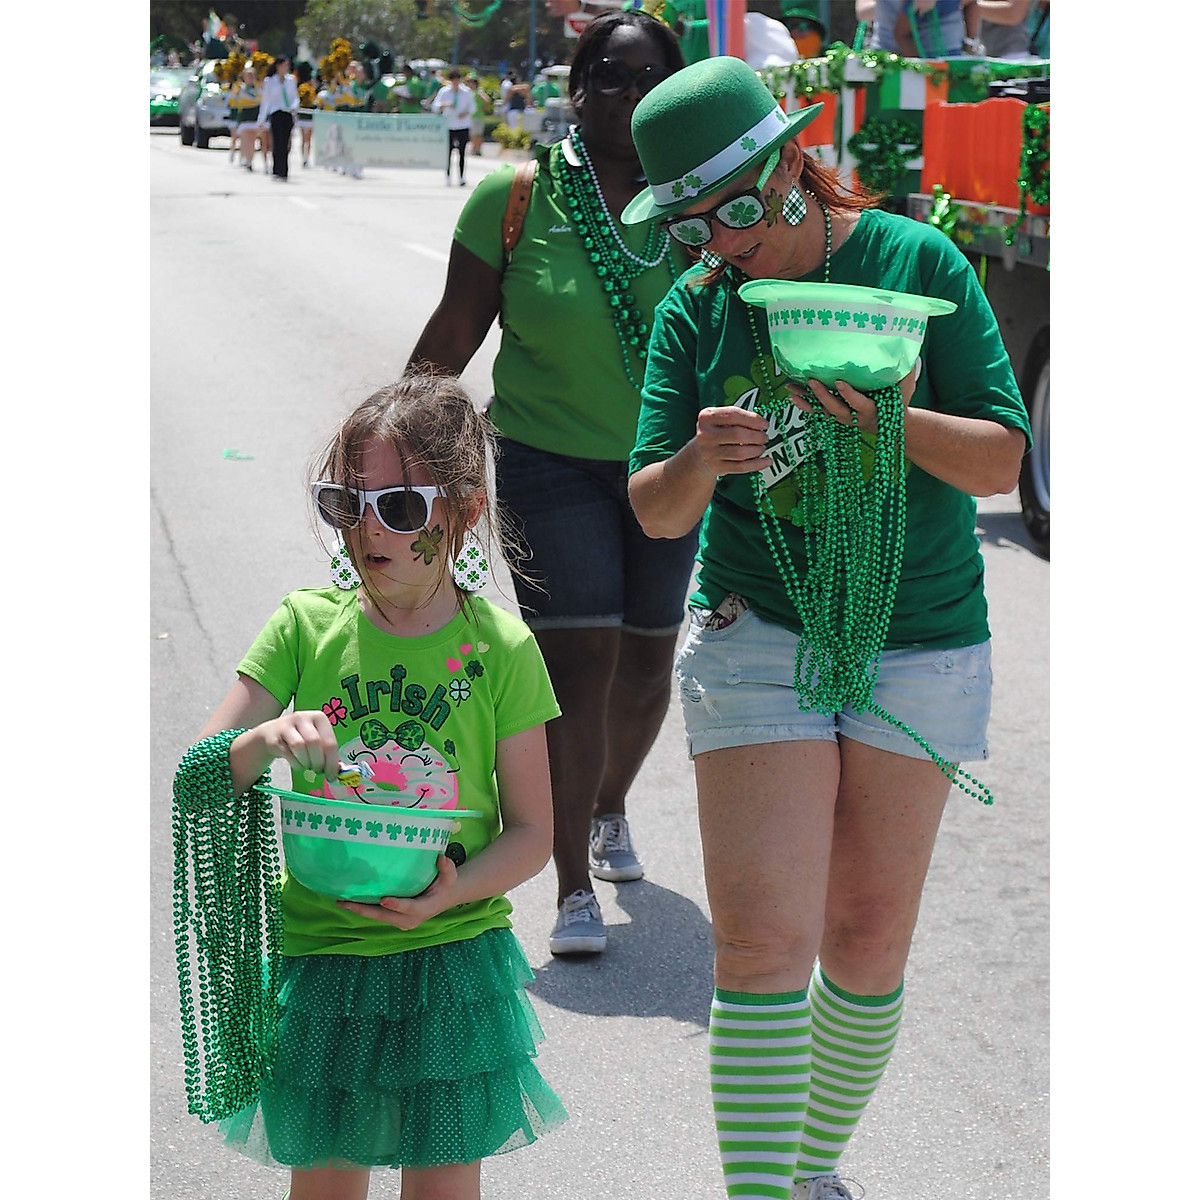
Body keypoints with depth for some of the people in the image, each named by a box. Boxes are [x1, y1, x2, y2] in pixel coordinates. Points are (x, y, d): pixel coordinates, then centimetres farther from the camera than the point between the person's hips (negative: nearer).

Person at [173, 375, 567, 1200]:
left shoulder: (499, 647, -5)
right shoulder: (307, 624, -2)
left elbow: (532, 832, -2)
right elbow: (194, 780, -3)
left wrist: (454, 891, -20)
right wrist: (264, 741, -24)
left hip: (452, 955, -1)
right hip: (319, 954, 1)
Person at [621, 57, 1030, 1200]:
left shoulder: (918, 262, -5)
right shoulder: (693, 311, 1)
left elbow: (1000, 463, -7)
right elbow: (654, 512, -1)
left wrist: (892, 420, -25)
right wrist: (700, 462, -23)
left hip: (920, 645, 0)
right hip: (756, 637, 0)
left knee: (868, 938, 8)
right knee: (762, 936, -11)